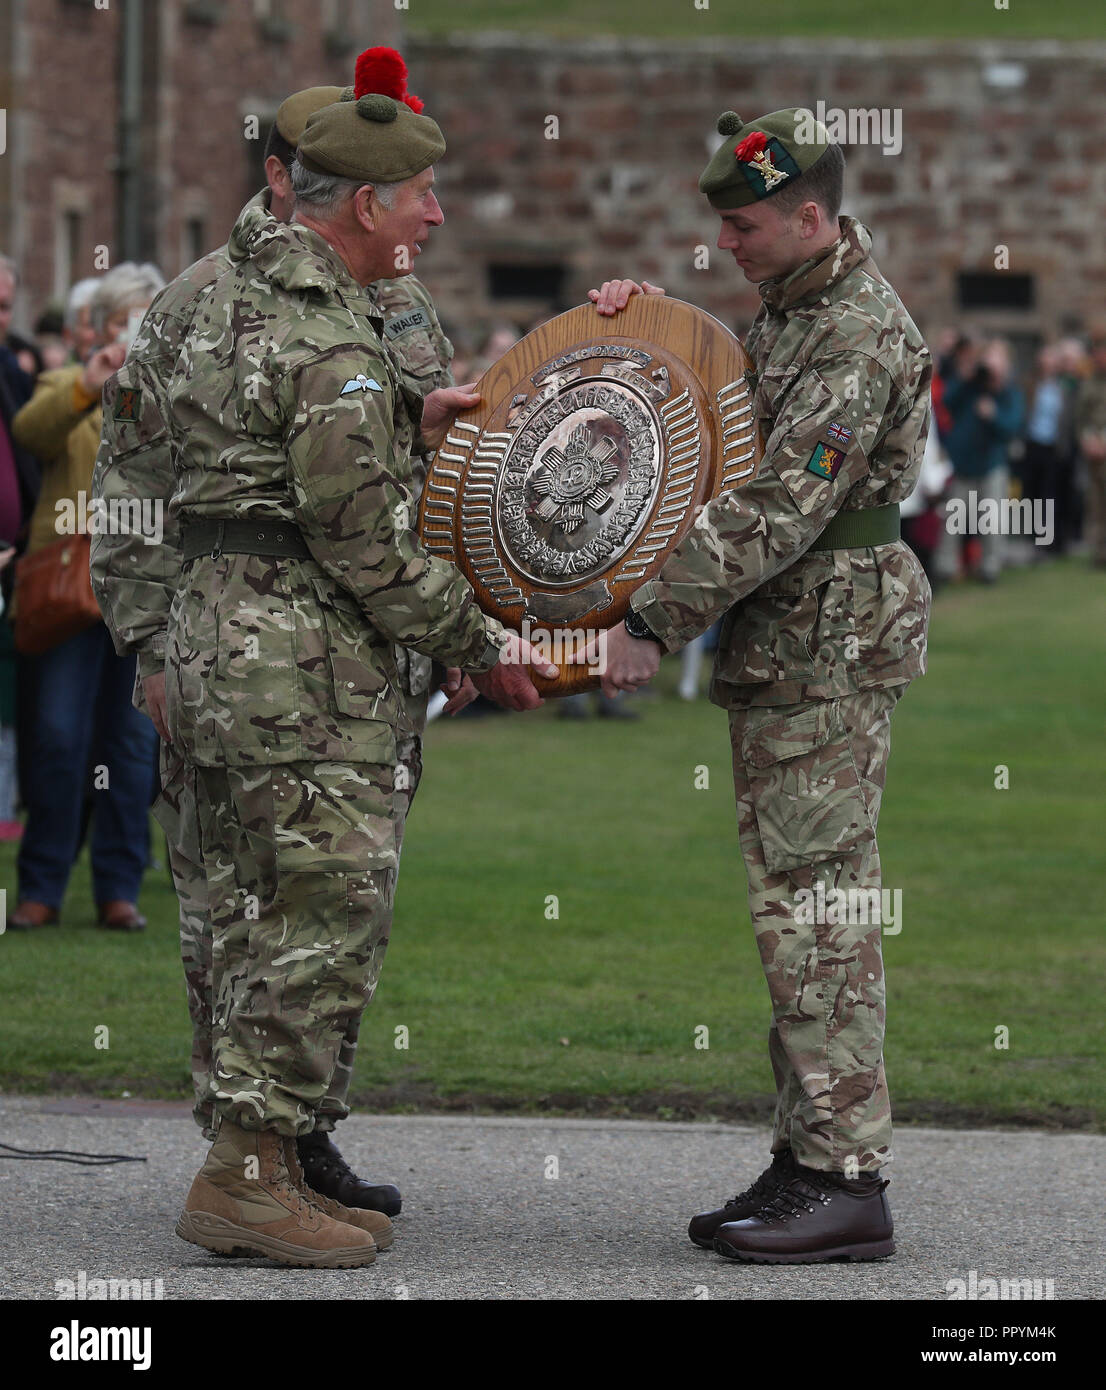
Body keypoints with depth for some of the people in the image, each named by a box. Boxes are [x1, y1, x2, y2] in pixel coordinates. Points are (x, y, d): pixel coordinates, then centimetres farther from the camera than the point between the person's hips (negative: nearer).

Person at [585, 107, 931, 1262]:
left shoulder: (861, 340, -18)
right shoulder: (789, 305, 14)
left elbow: (776, 510, -23)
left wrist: (653, 620, -21)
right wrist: (643, 318, 11)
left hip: (828, 655, -10)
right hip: (779, 651, 10)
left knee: (815, 911, -10)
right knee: (795, 907, 11)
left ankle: (847, 1179, -9)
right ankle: (808, 1159, 16)